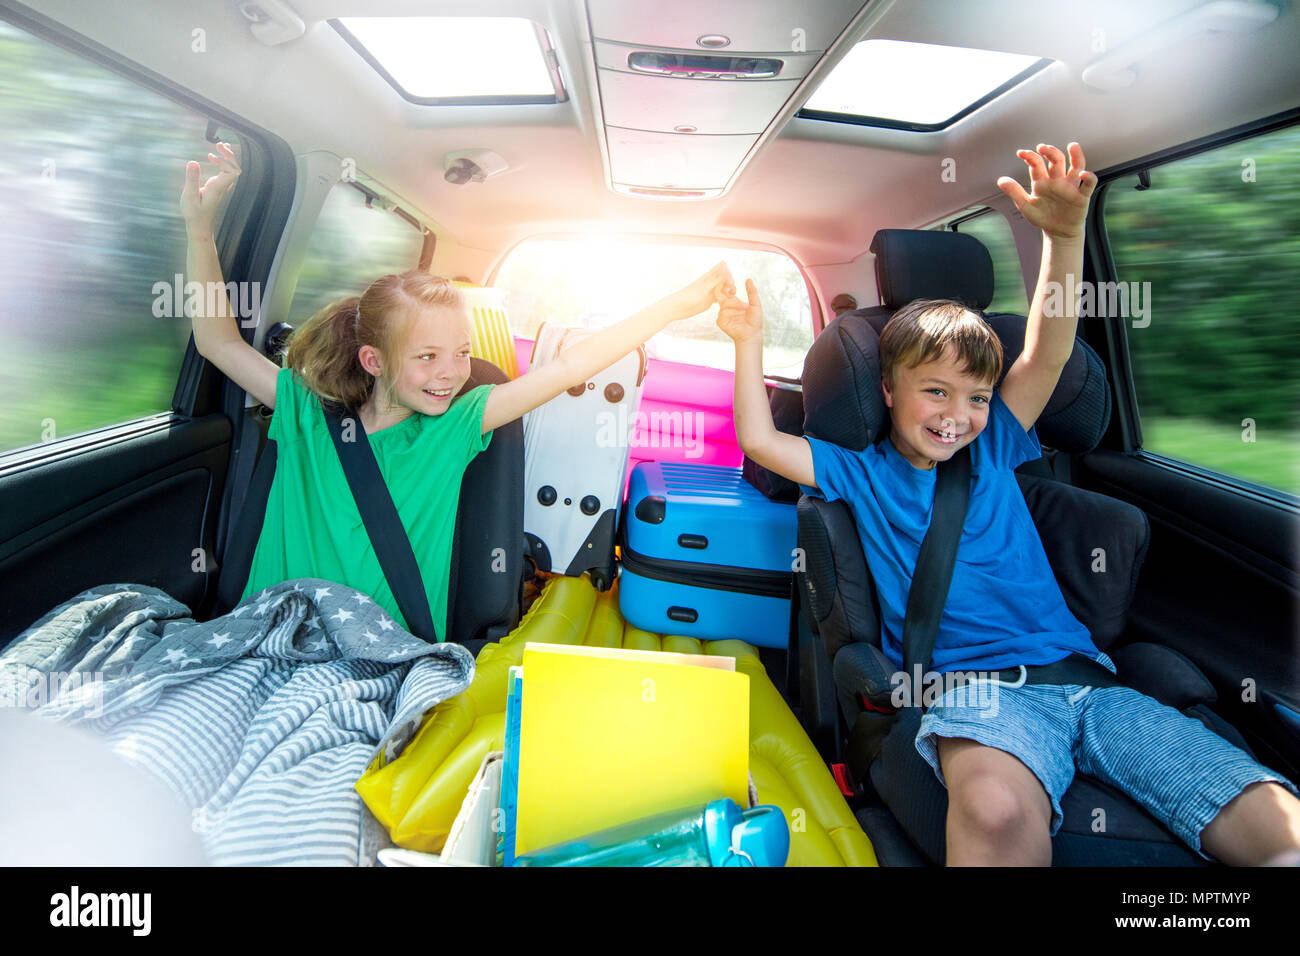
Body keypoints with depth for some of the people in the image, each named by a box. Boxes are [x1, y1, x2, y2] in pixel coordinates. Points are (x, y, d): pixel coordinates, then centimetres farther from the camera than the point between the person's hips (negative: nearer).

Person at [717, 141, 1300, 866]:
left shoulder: (992, 451, 19)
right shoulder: (864, 474, 14)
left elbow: (1048, 355, 8)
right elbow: (760, 441, 7)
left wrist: (1066, 232, -5)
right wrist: (750, 342, 7)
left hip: (1081, 674, 4)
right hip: (969, 687, -4)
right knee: (997, 811, -40)